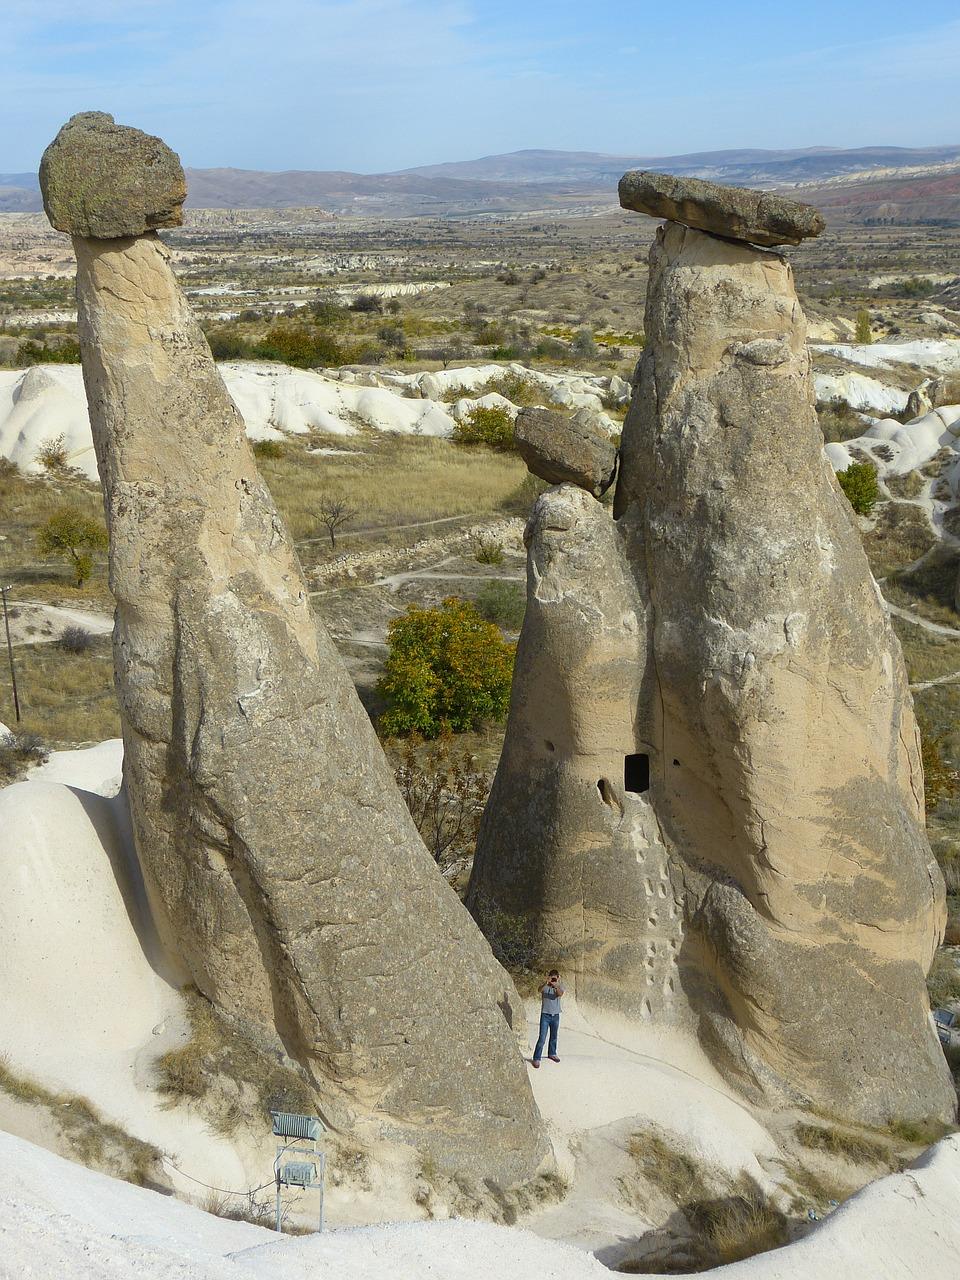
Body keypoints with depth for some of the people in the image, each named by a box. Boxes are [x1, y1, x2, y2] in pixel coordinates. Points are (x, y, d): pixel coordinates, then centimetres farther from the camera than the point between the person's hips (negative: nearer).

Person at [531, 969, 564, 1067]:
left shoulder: (560, 985, 1)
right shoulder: (545, 986, -6)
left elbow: (560, 994, -21)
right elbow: (540, 990, -29)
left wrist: (556, 986, -42)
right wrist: (546, 983, -49)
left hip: (555, 1015, 3)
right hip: (545, 1014, -3)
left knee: (554, 1036, 18)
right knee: (542, 1037, -8)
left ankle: (552, 1053, 38)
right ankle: (536, 1058, -4)